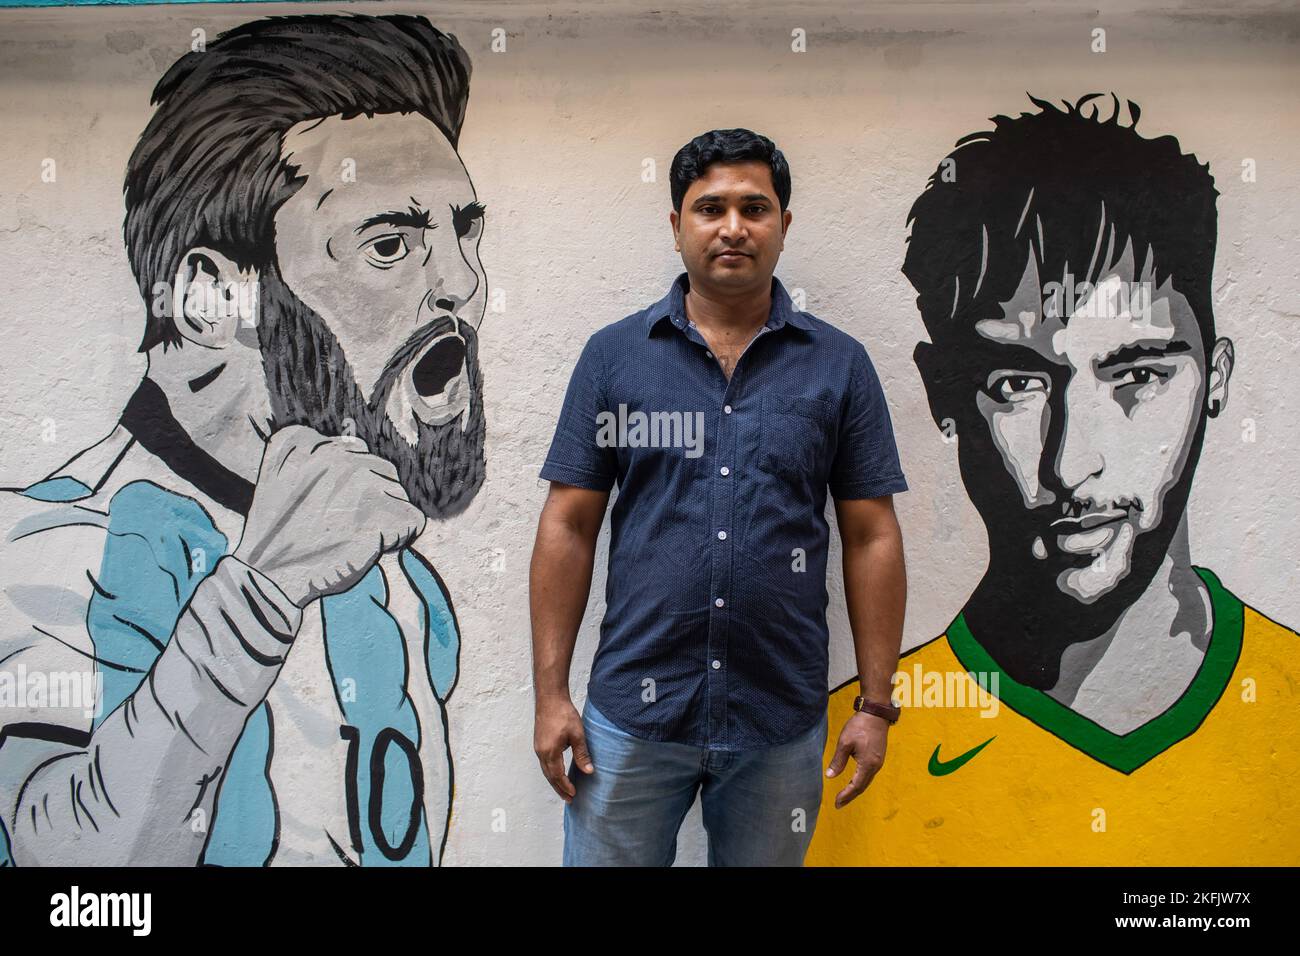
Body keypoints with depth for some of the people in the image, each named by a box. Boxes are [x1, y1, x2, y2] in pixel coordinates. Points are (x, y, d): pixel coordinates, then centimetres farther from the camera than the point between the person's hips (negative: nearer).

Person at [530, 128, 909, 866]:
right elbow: (569, 527, 0)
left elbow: (871, 538, 2)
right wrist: (551, 693, -3)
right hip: (633, 711, 0)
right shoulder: (613, 354, 1)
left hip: (781, 721, 1)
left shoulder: (840, 365, 1)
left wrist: (876, 704, 0)